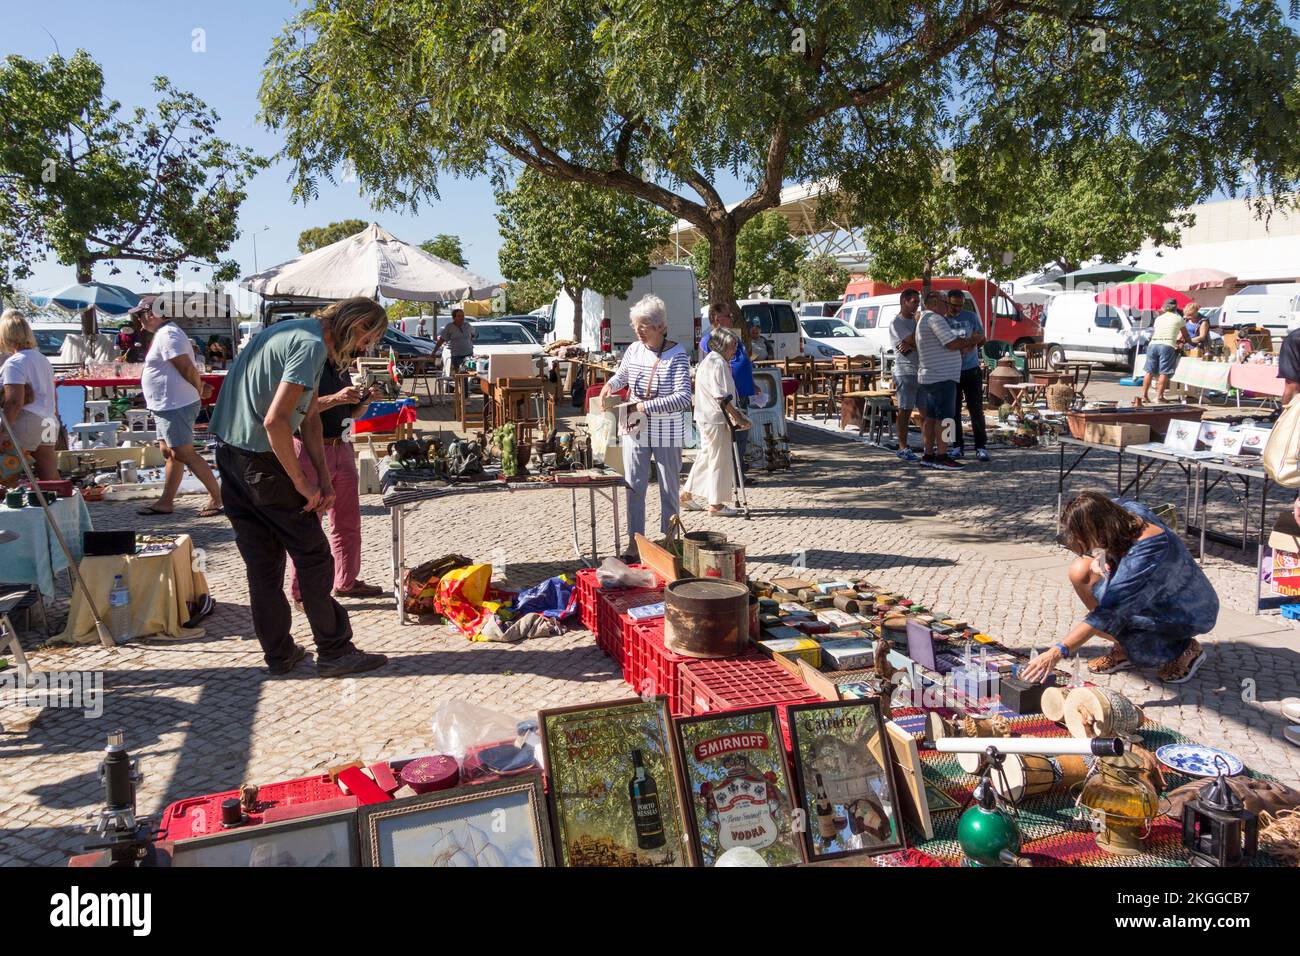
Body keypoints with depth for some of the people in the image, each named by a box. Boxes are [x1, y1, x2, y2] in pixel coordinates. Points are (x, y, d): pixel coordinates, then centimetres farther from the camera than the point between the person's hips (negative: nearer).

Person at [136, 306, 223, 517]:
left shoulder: (167, 335, -18)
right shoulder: (163, 334, 17)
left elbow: (187, 367, -23)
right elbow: (188, 368, 20)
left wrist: (199, 389, -8)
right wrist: (201, 385, 9)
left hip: (176, 405, -11)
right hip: (166, 405, 11)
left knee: (184, 454, -8)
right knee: (170, 454, 13)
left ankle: (217, 497, -2)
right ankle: (166, 502, 20)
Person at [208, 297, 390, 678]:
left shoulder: (294, 332, 17)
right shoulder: (311, 345, -16)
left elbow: (310, 417, 14)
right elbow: (275, 420, -25)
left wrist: (324, 477, 8)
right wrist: (302, 482, -16)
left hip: (230, 454, 10)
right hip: (262, 460, -10)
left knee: (263, 560, 14)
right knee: (312, 554, 0)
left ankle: (279, 653, 22)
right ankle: (334, 652, 8)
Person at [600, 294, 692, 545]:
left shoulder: (677, 355, -13)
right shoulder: (634, 350, 1)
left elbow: (683, 397, -24)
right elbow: (621, 375, 22)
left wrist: (645, 406, -28)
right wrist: (610, 384, 0)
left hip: (667, 433, -4)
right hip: (635, 430, 4)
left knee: (669, 489, 8)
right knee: (634, 488, 6)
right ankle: (635, 541, 15)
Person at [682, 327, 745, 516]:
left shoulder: (709, 360, 15)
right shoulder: (718, 364, -18)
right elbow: (722, 398, -22)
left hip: (706, 418, 10)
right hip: (716, 419, -10)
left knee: (706, 456, 19)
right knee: (719, 460, 0)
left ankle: (687, 495, 24)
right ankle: (716, 504, 8)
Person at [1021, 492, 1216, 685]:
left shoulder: (1147, 550, -37)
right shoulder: (1128, 510, -17)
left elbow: (1111, 611, -40)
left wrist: (1058, 652, -41)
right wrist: (1100, 556, -16)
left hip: (1189, 611, -8)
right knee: (1080, 571, -9)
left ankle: (1184, 648, -2)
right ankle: (1123, 649, 4)